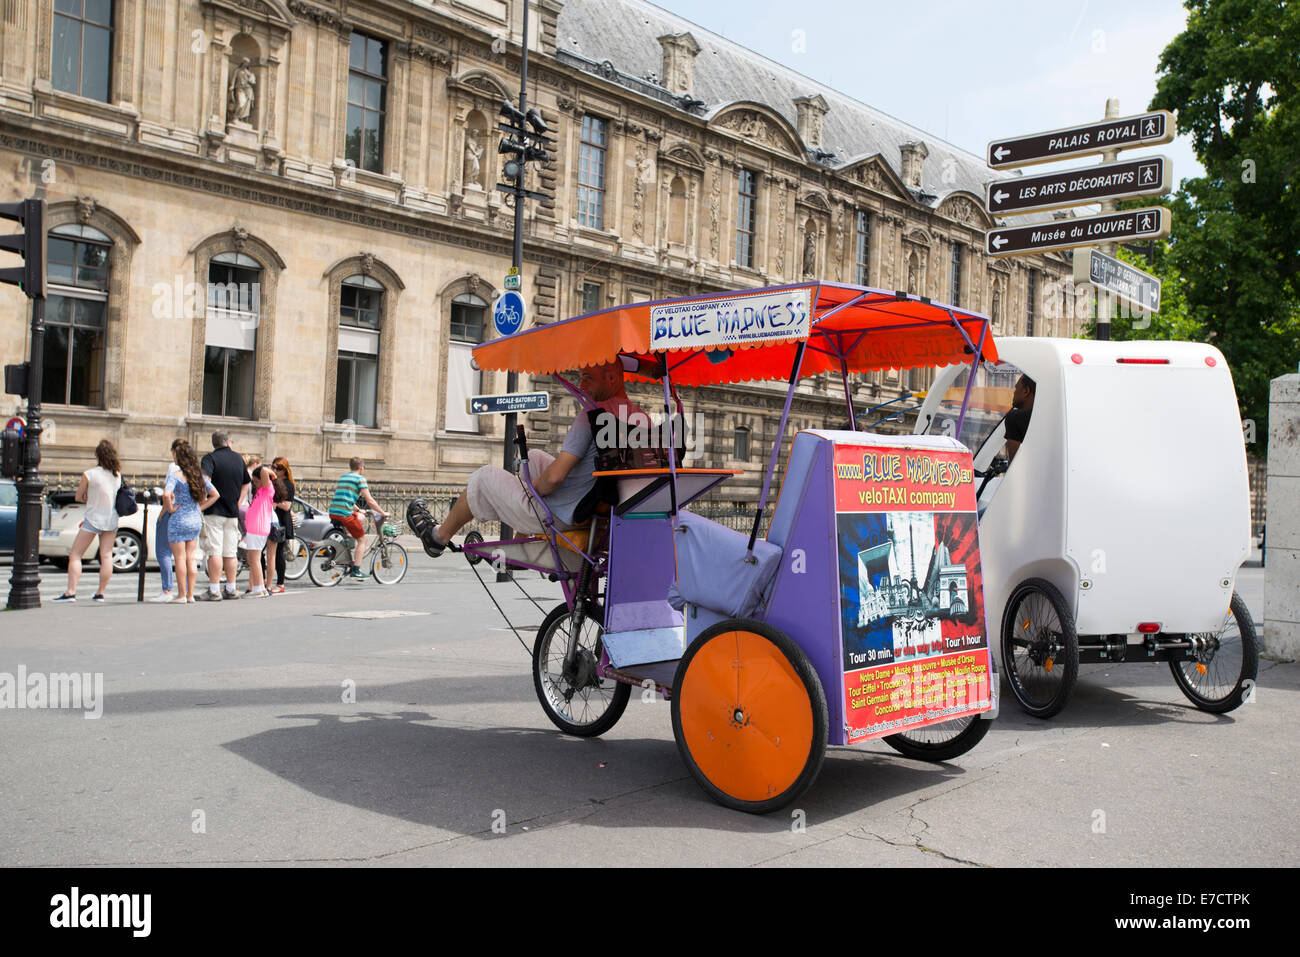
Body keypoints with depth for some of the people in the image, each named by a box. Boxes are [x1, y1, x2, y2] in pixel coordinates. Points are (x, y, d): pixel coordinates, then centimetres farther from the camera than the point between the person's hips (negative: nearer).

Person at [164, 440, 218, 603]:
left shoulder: (175, 474, -13)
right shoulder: (199, 474, 6)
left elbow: (166, 494, -29)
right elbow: (214, 494, 10)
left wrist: (170, 508, -13)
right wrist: (200, 507, 9)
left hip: (179, 520, -6)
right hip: (196, 520, 6)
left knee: (180, 558, 1)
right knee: (191, 559, 11)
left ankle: (181, 595, 4)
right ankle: (190, 594, 13)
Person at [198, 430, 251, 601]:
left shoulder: (210, 458, -7)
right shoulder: (238, 458, 11)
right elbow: (247, 483, 21)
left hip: (214, 511, -5)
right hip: (233, 513, 5)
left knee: (214, 552, -6)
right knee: (231, 553, 9)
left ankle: (214, 590, -7)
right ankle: (231, 590, 13)